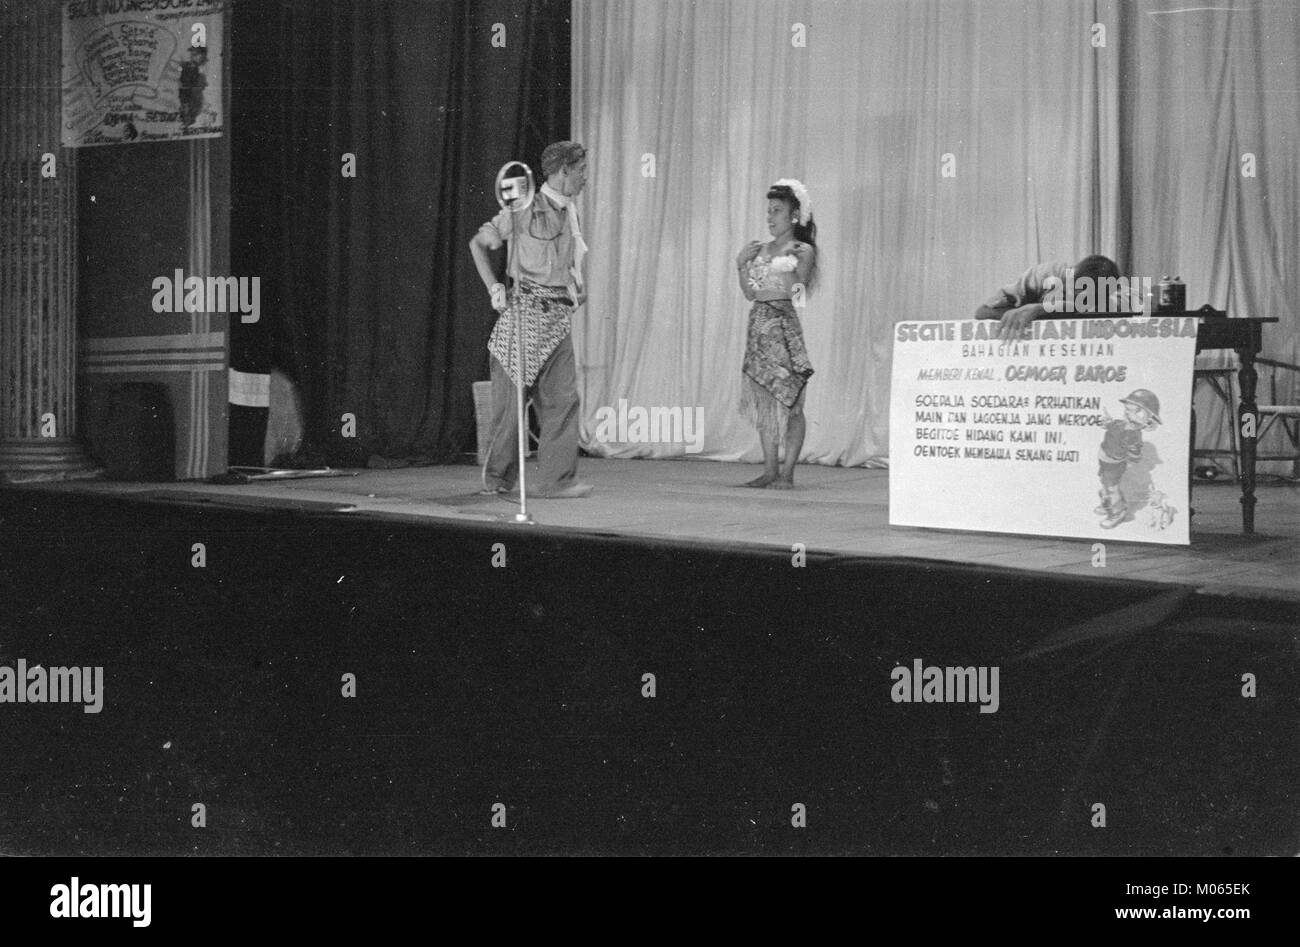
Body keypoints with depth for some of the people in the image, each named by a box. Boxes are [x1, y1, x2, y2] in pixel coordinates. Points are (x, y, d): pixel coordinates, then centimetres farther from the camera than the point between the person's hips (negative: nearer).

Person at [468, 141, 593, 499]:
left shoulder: (570, 212, 14)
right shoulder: (525, 210, -6)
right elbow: (478, 244, 1)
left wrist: (577, 290, 13)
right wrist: (494, 287, -7)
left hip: (558, 314, 6)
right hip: (526, 308, -6)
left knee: (562, 396, -2)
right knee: (512, 397, 1)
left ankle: (558, 479, -1)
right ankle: (497, 477, 15)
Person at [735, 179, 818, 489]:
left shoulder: (802, 250, -1)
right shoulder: (761, 249, 14)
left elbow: (798, 292, -11)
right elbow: (750, 292, 13)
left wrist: (788, 266, -24)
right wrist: (742, 263, 1)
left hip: (784, 324, -6)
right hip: (759, 323, 6)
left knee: (789, 400, -5)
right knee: (763, 400, 6)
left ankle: (787, 472, -1)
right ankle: (770, 469, 12)